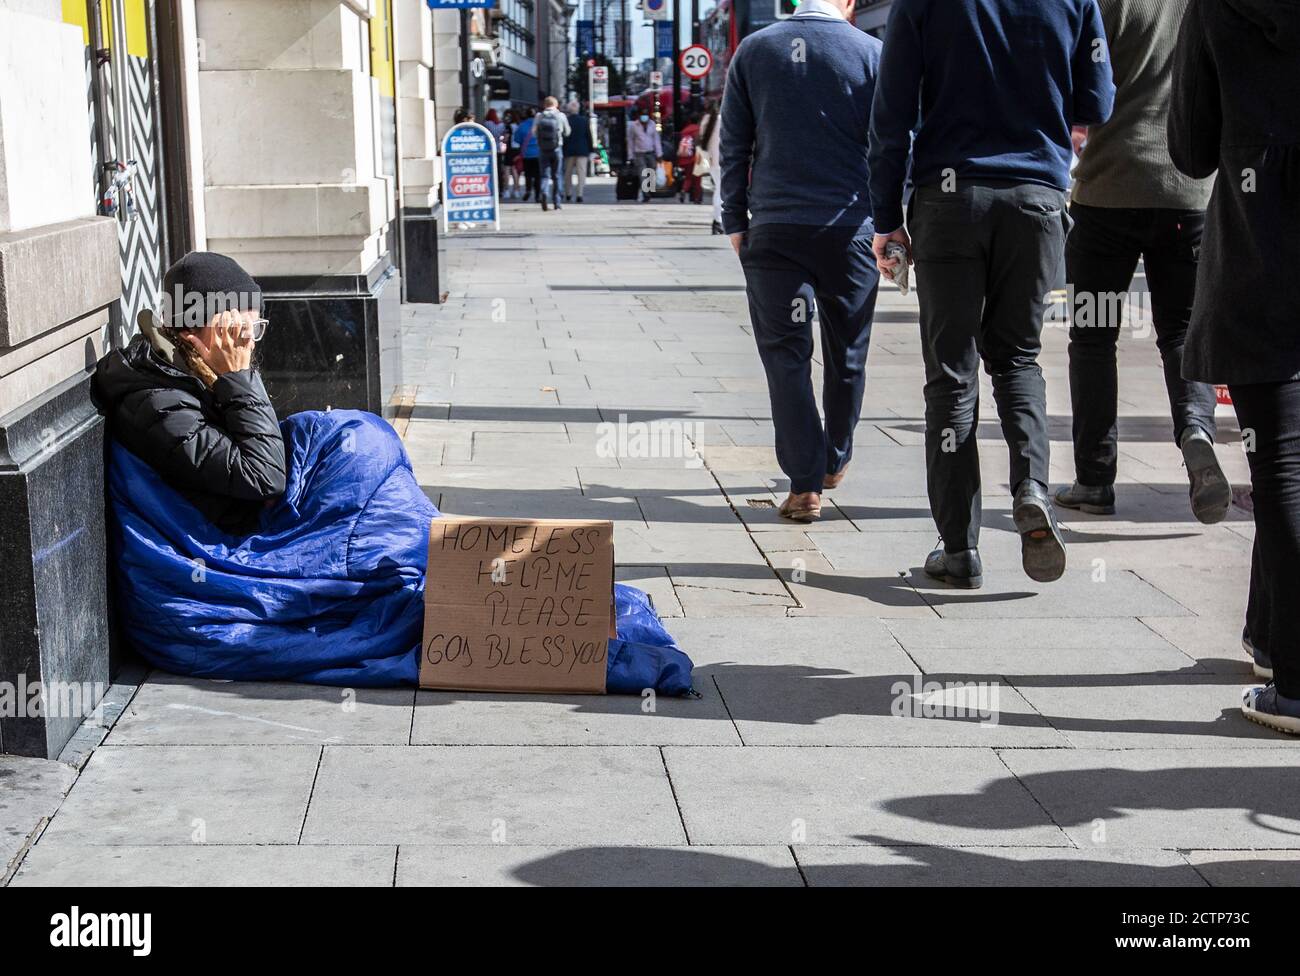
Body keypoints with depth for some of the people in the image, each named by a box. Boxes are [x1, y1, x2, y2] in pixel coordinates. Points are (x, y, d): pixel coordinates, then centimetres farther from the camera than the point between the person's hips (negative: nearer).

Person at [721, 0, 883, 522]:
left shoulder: (753, 50, 5)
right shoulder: (871, 53, 0)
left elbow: (733, 146, 6)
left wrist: (735, 222, 12)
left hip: (773, 228, 0)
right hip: (848, 227, 0)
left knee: (786, 354, 2)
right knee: (846, 352, 16)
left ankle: (805, 484, -4)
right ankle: (835, 461, 33)